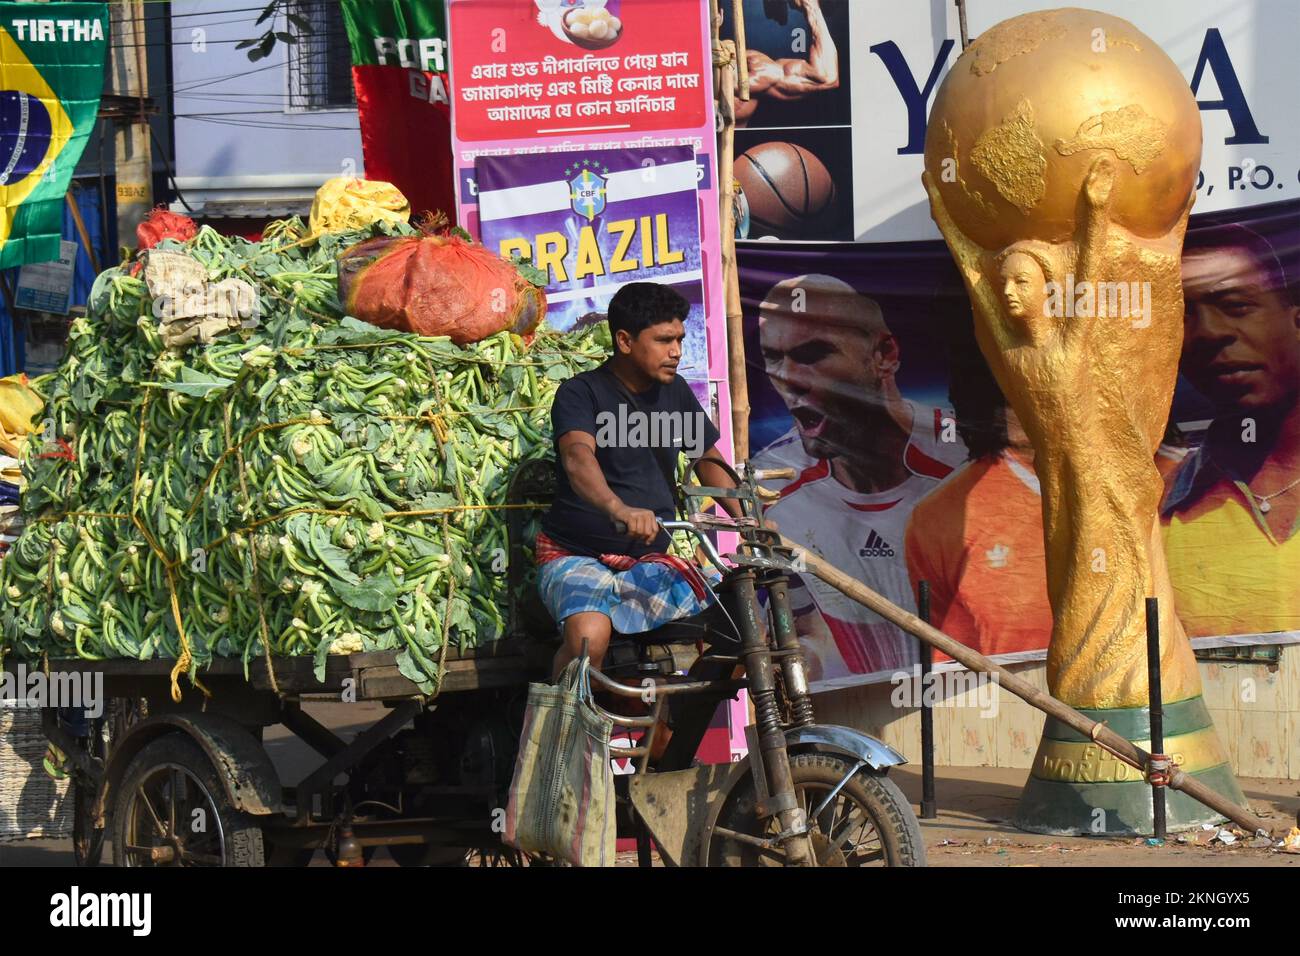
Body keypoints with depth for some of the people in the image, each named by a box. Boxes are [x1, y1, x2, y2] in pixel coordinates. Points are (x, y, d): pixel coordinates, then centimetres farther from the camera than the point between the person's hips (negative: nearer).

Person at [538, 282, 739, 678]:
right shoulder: (581, 393, -11)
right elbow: (578, 459, -31)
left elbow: (709, 460, 22)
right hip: (578, 556, -6)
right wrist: (619, 509, -52)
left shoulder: (674, 392, 10)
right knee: (590, 636, -37)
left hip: (650, 563, 6)